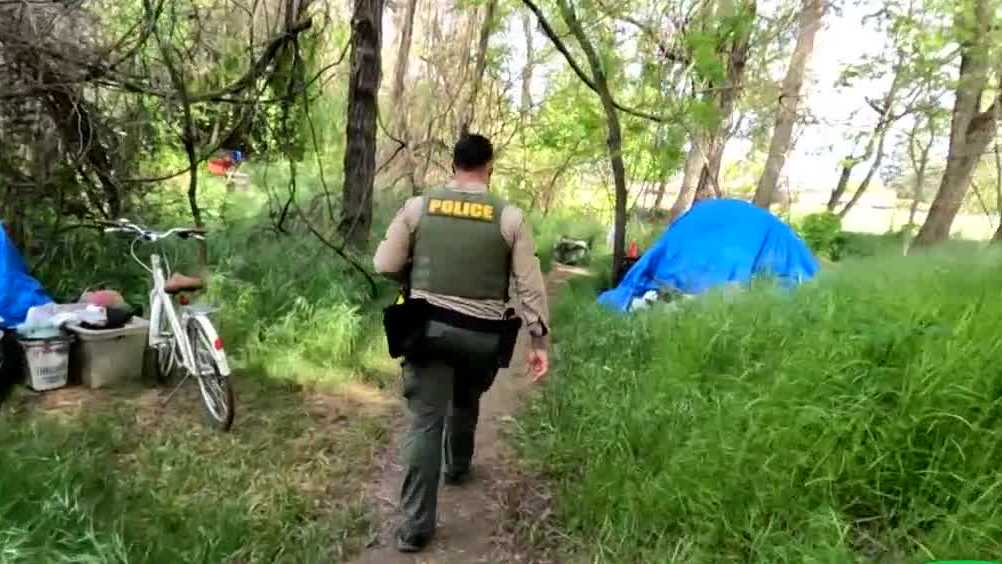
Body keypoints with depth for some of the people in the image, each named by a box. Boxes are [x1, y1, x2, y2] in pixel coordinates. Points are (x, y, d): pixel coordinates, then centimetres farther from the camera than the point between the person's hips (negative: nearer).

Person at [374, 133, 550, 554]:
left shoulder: (418, 206, -1)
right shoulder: (509, 216, -3)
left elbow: (385, 266, 2)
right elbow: (530, 284, -4)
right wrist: (540, 340, 1)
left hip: (429, 327, 0)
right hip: (483, 334, 1)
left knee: (426, 420, 3)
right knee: (465, 405, 26)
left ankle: (416, 526, 4)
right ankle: (457, 469, 51)